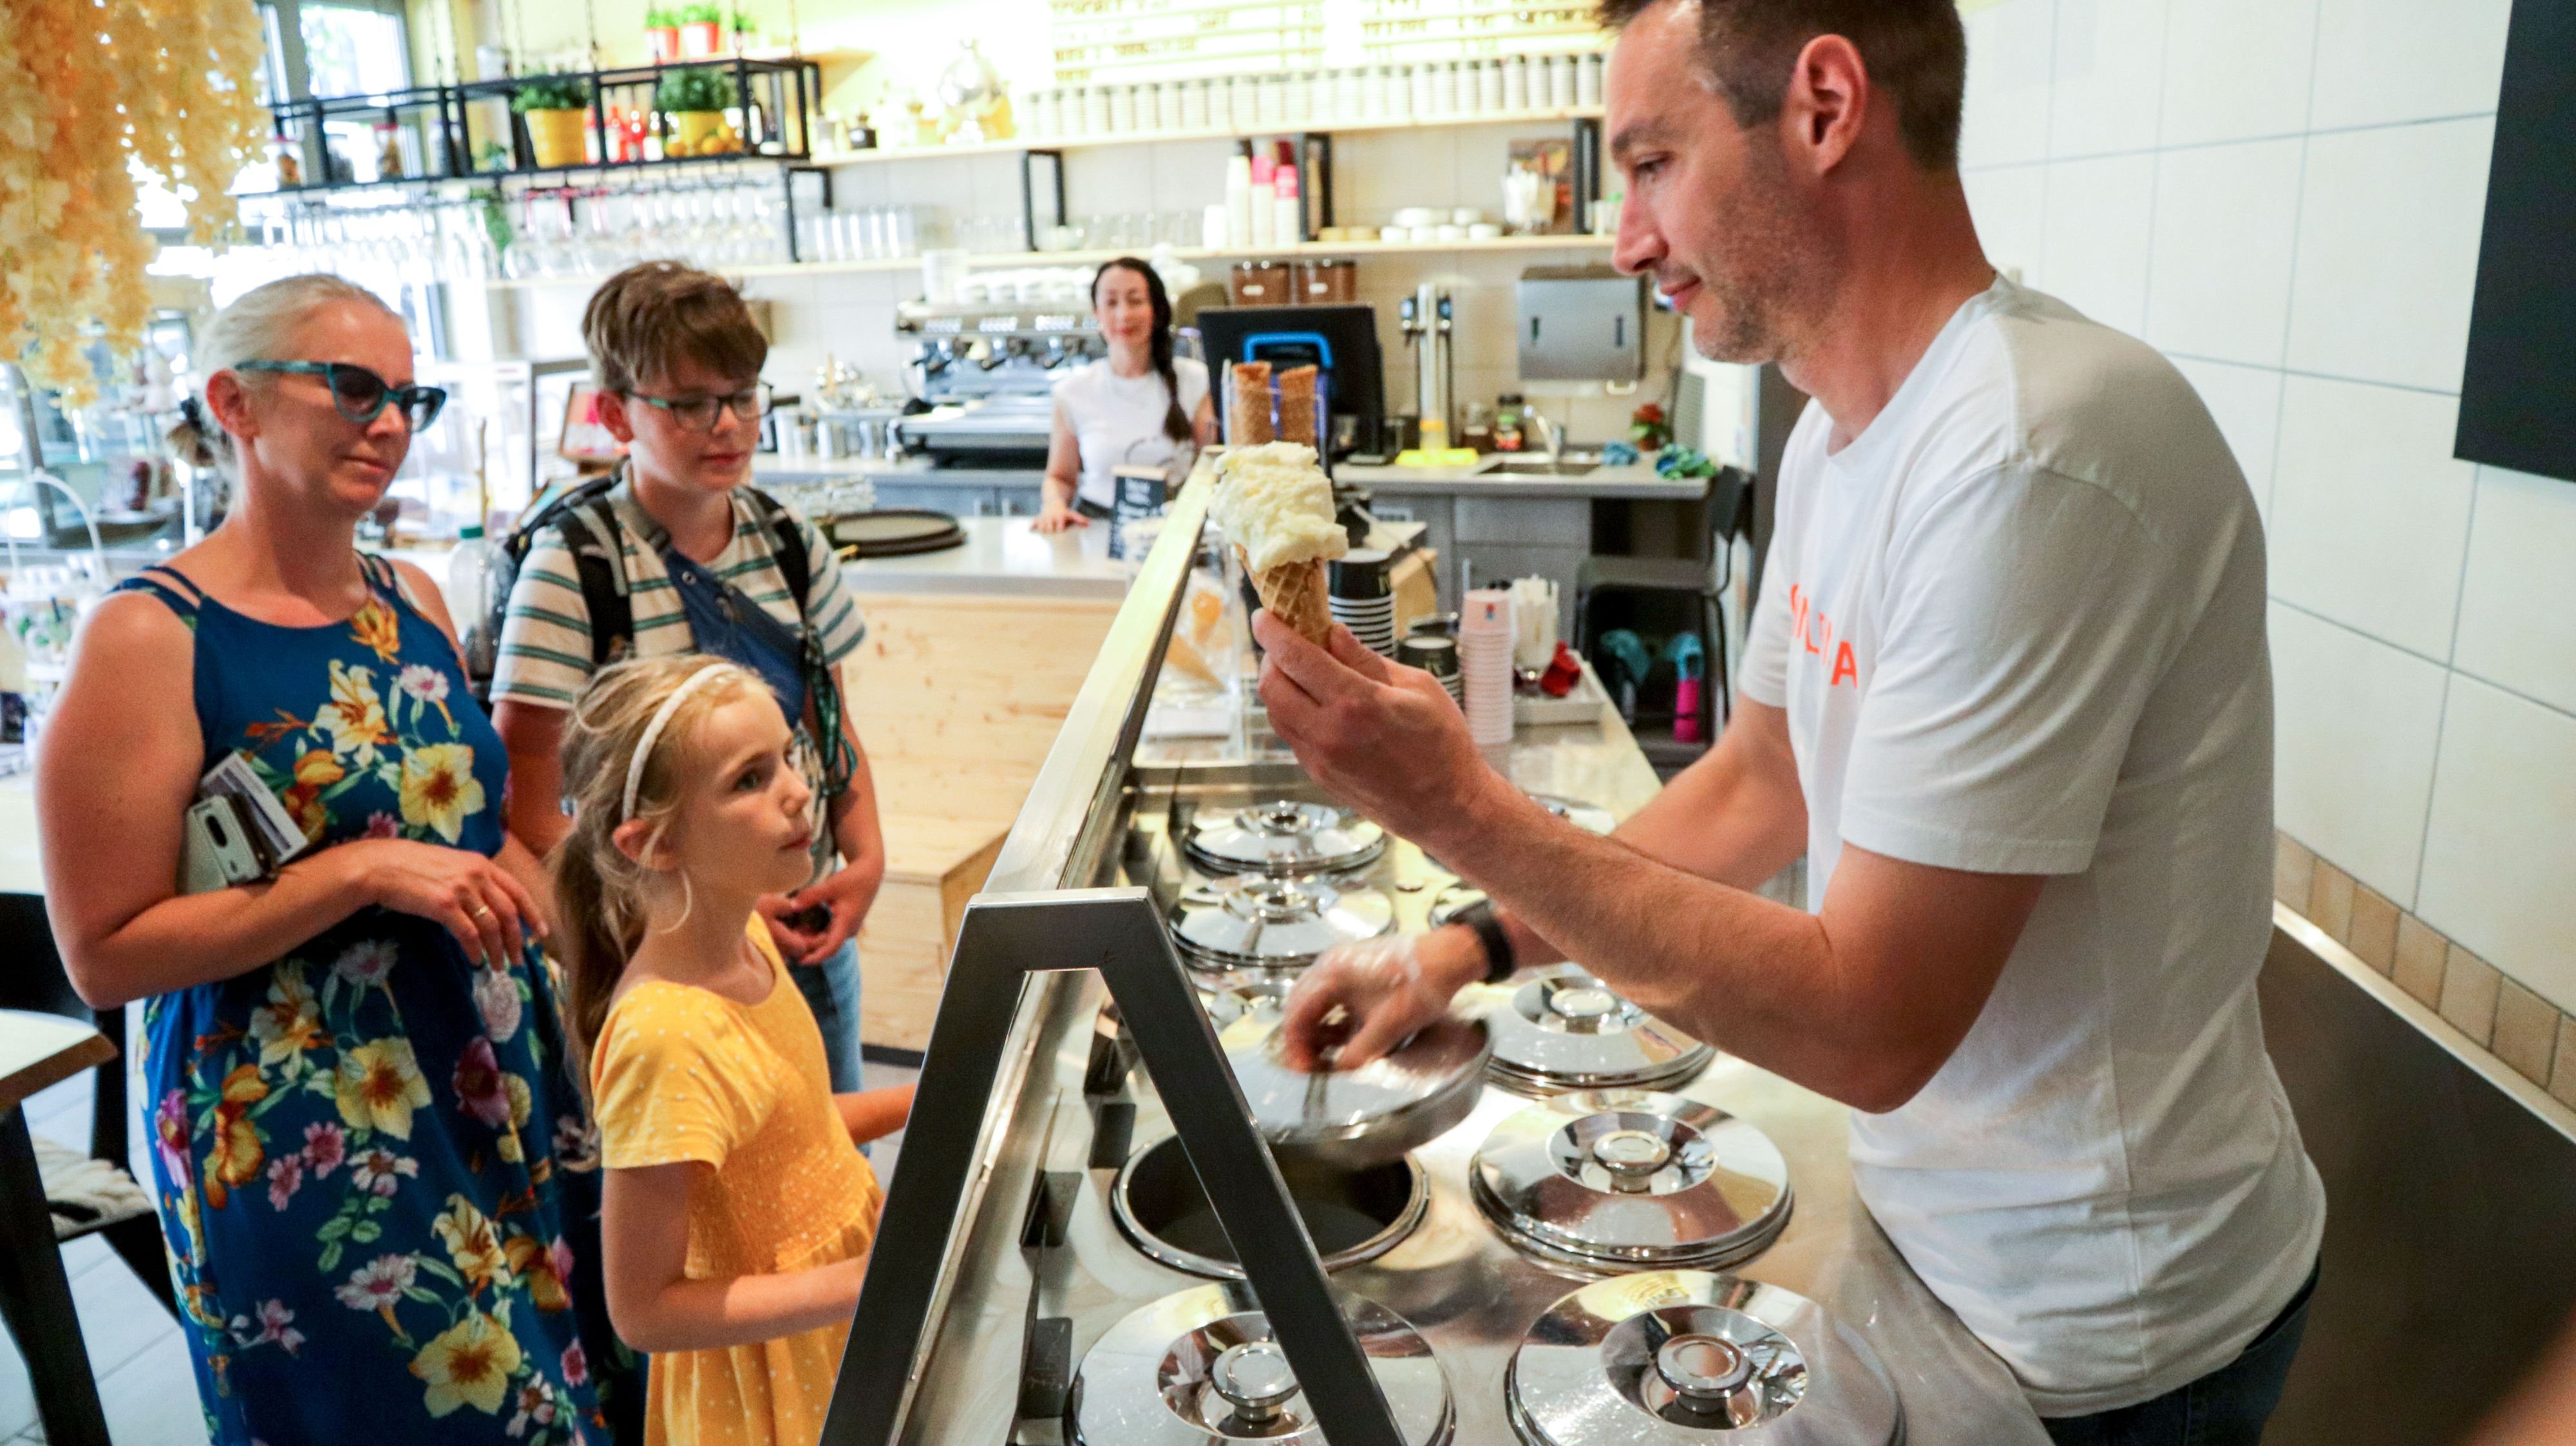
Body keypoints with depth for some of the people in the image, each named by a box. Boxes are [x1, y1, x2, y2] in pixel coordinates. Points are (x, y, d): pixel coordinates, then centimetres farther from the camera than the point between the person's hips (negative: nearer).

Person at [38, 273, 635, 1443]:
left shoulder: (412, 600, 5)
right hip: (301, 1128, -6)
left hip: (499, 1074, 6)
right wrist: (365, 872, -22)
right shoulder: (153, 637, -14)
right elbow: (105, 957, -14)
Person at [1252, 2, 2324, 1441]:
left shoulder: (2032, 456, -31)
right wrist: (1474, 946, -1)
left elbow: (1867, 1028, -29)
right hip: (1937, 1213, 8)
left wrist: (1464, 809, -27)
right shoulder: (1843, 433, -1)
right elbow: (1763, 781, 7)